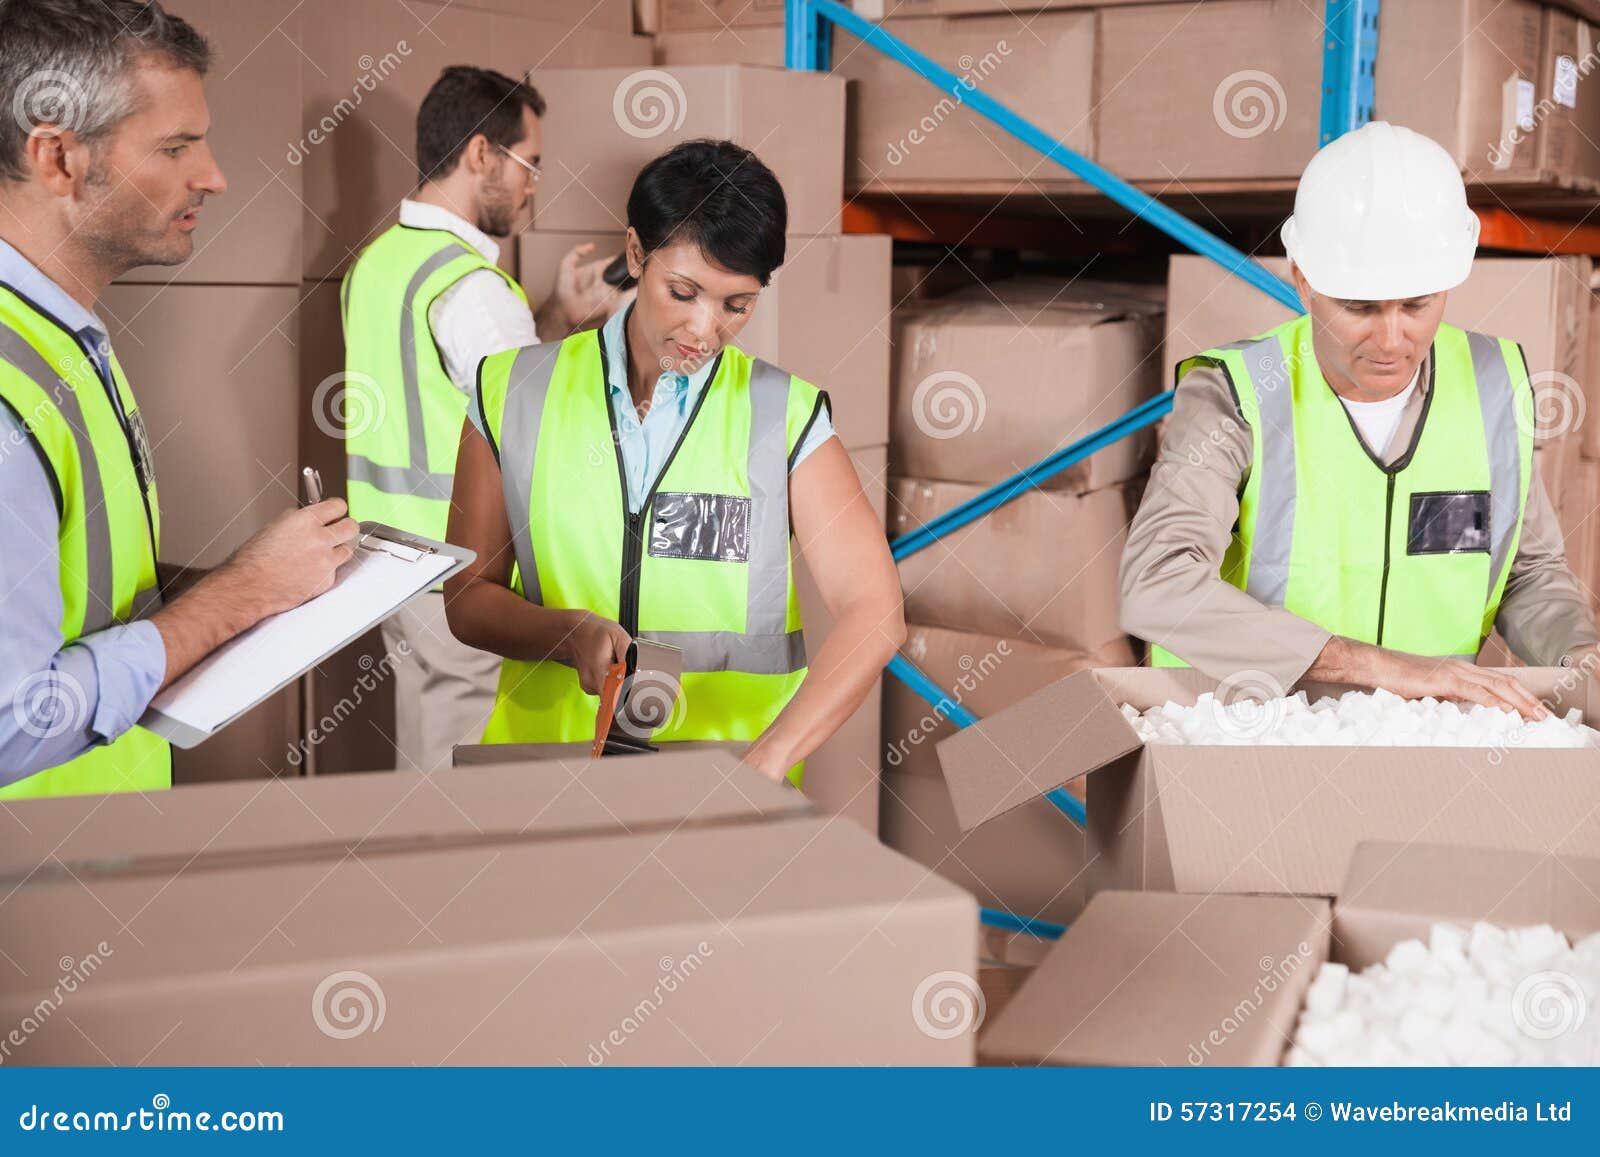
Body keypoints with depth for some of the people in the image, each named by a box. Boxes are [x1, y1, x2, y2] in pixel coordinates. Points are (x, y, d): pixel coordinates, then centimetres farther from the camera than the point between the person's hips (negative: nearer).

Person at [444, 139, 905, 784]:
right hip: (545, 748, 1)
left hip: (736, 763, -1)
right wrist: (573, 633, -10)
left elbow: (874, 613, -6)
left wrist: (763, 765, -18)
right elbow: (469, 597, 10)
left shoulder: (786, 415, 2)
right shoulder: (514, 391, 6)